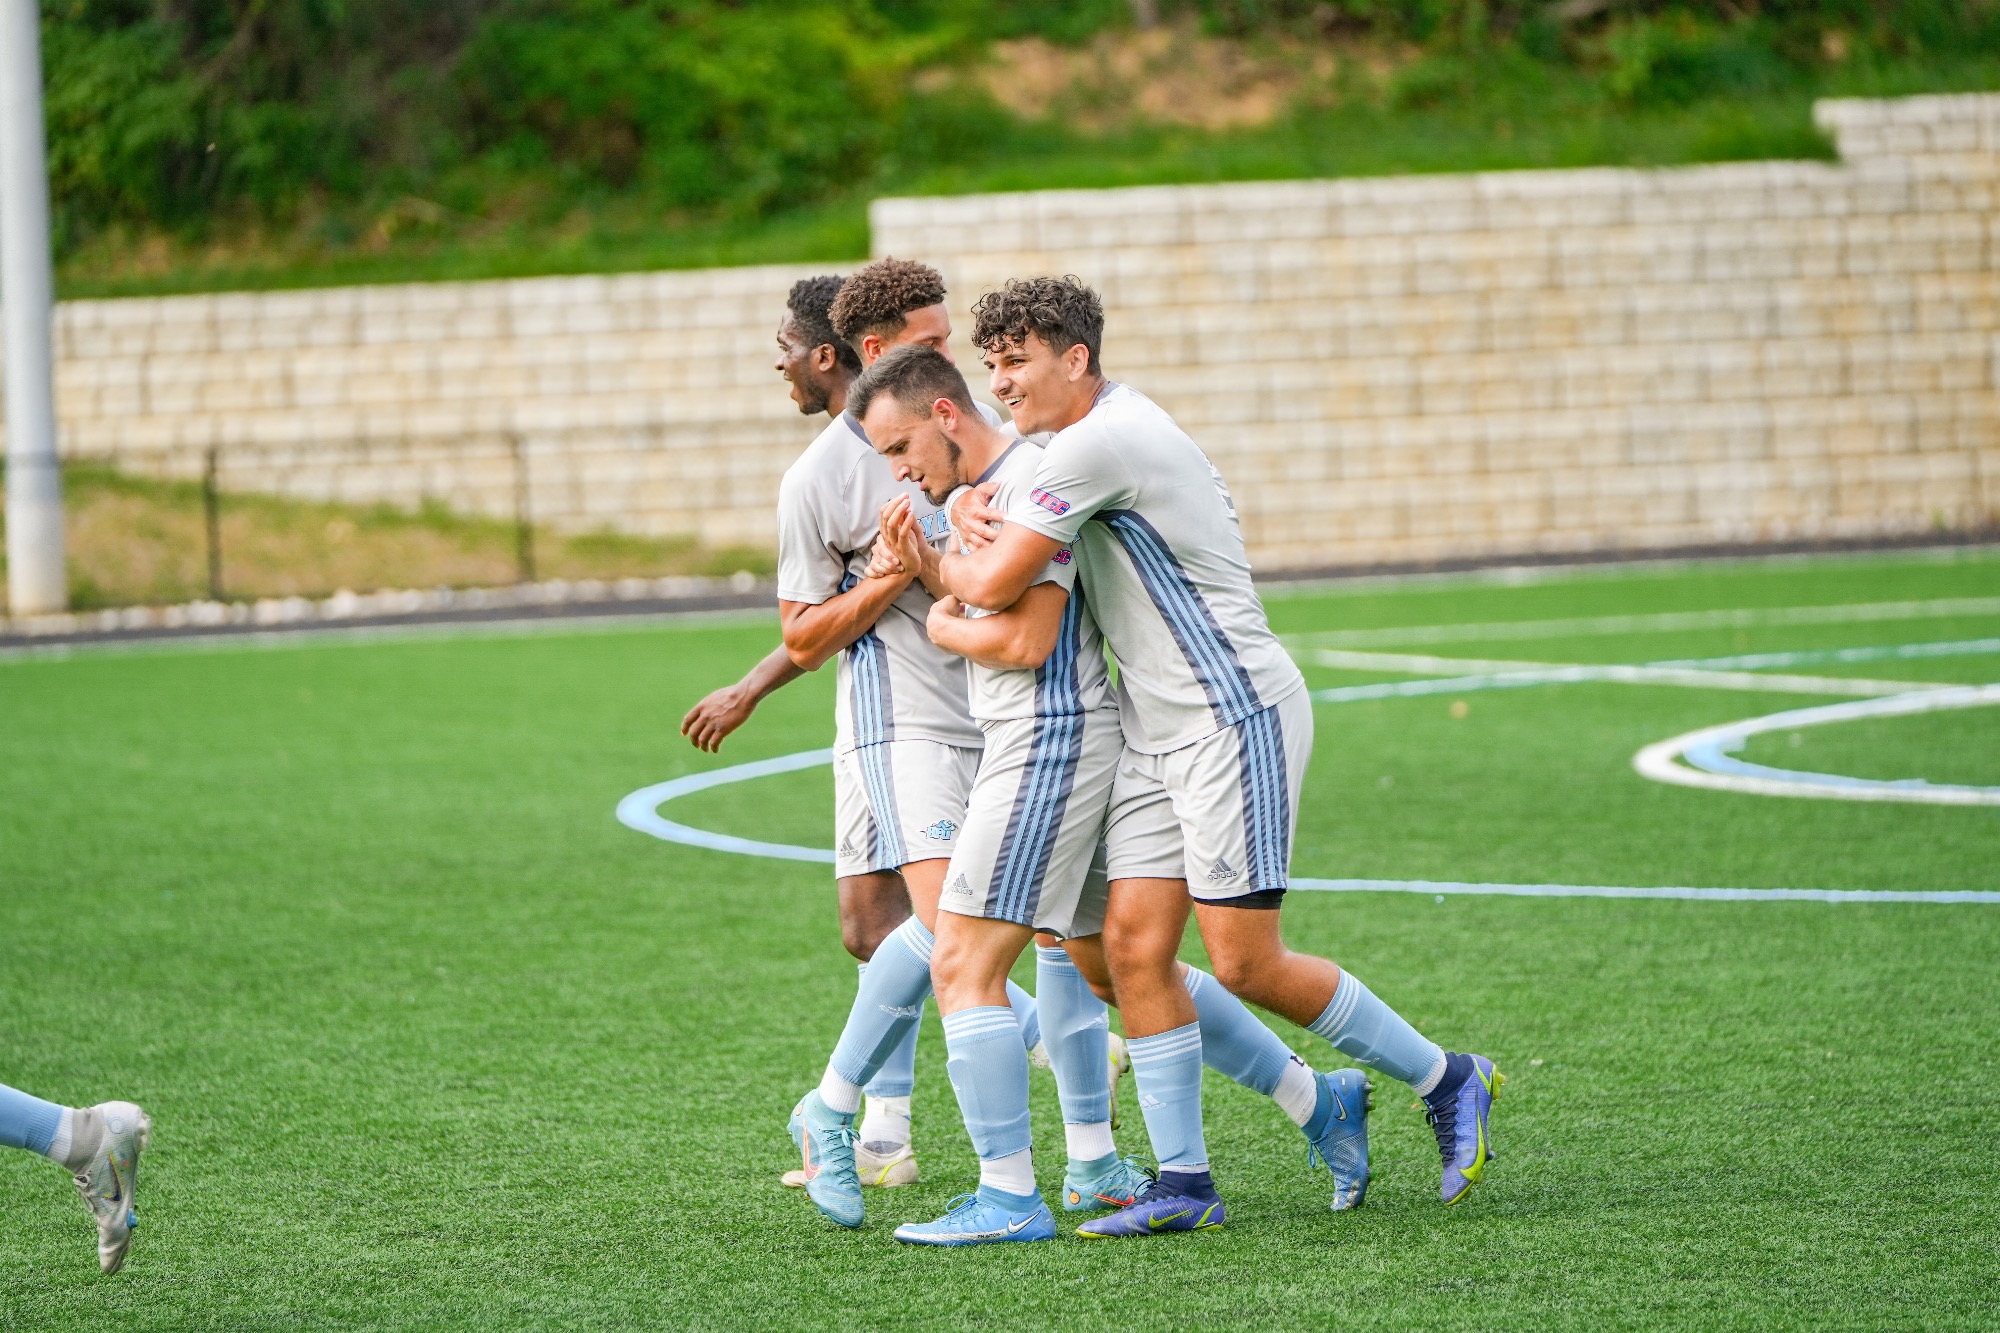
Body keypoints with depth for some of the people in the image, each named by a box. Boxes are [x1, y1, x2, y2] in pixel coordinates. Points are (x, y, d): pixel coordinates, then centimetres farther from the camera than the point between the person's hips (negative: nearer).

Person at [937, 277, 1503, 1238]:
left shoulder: (1097, 442, -19)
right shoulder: (1112, 429, 13)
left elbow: (994, 585, -21)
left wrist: (934, 563, 1)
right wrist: (979, 518, 4)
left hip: (1233, 717, -10)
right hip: (1156, 729, 10)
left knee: (1247, 963, -7)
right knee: (1133, 943, 1)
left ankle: (1447, 1083, 9)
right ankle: (1182, 1182, 3)